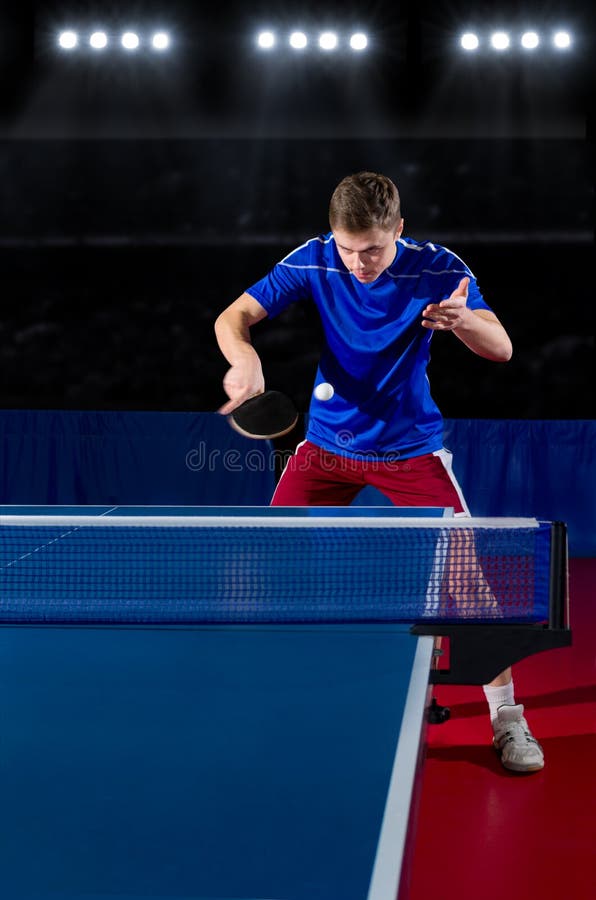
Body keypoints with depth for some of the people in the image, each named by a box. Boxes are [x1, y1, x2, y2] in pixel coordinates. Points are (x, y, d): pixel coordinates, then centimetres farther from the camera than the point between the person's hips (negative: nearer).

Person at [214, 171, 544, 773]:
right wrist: (243, 356, -36)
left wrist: (463, 320, -43)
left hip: (411, 446, -2)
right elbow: (232, 317, -13)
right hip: (328, 444, 2)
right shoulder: (313, 261, -13)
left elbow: (501, 349, -19)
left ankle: (506, 717, 2)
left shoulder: (438, 269, -17)